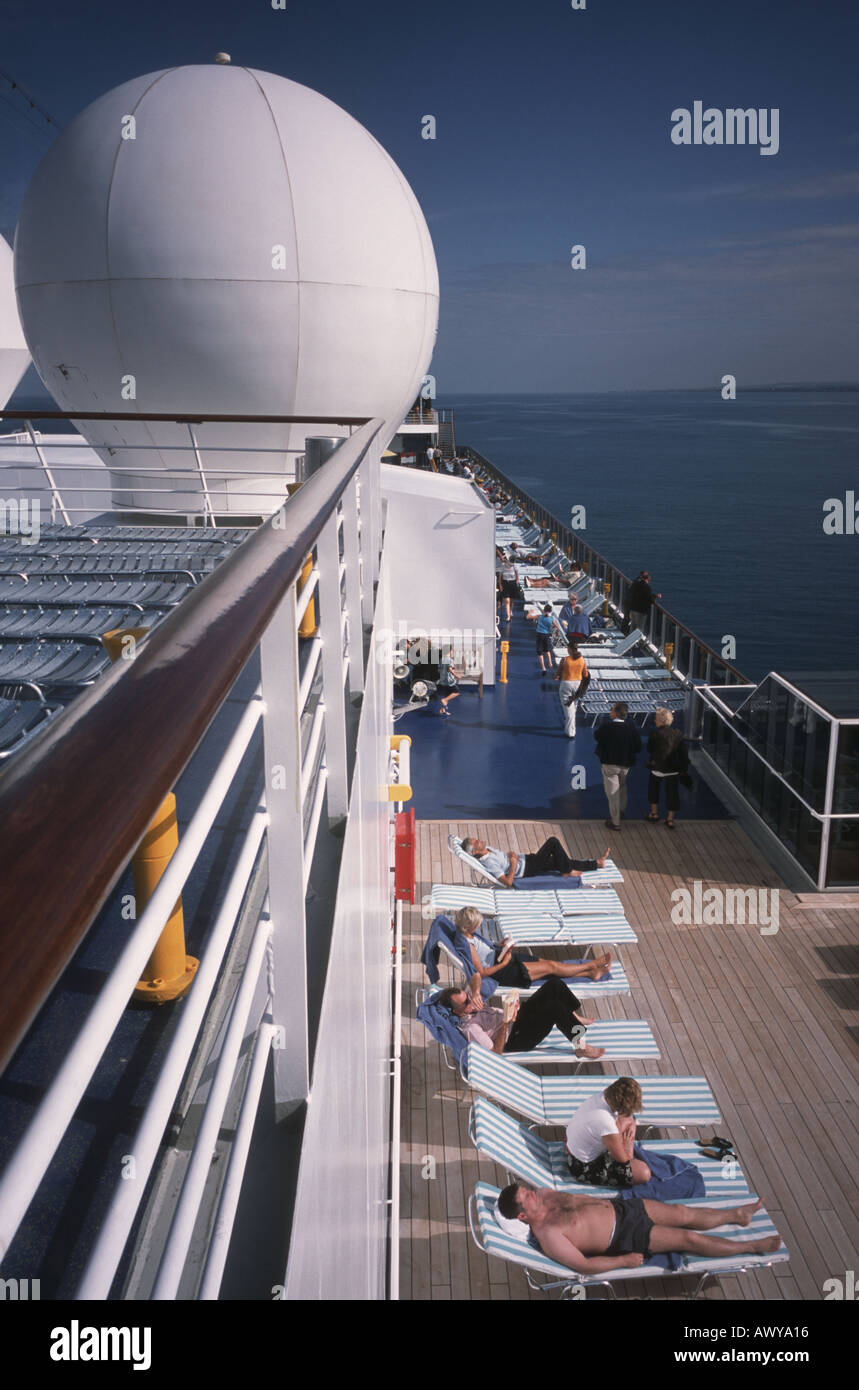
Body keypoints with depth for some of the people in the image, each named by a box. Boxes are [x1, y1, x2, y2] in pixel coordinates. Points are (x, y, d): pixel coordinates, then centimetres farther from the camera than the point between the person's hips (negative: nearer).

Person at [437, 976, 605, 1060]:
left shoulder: (465, 998, -3)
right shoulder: (470, 1028, -26)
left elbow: (476, 976, 3)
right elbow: (496, 1051, -25)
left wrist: (476, 992, -18)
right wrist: (506, 1023, -34)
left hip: (520, 1015, 9)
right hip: (516, 1037, -9)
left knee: (554, 983, -5)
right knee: (554, 1006, -30)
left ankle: (574, 1017, 17)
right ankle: (581, 1047, -14)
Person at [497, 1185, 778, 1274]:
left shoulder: (544, 1195, -2)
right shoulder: (546, 1235, -25)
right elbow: (584, 1265, -24)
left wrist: (596, 1201, 0)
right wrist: (625, 1261, -17)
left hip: (618, 1207, 7)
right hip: (626, 1238, -7)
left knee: (683, 1213, 6)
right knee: (689, 1238, -4)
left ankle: (737, 1214, 28)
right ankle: (753, 1247, 12)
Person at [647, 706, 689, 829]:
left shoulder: (656, 734, -17)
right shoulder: (678, 734, -4)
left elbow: (649, 749, -9)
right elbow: (684, 753, 0)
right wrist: (684, 770, 7)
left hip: (657, 768, -3)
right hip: (674, 769, 3)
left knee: (653, 789, 21)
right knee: (672, 793, 12)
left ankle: (654, 813, 28)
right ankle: (670, 819, 18)